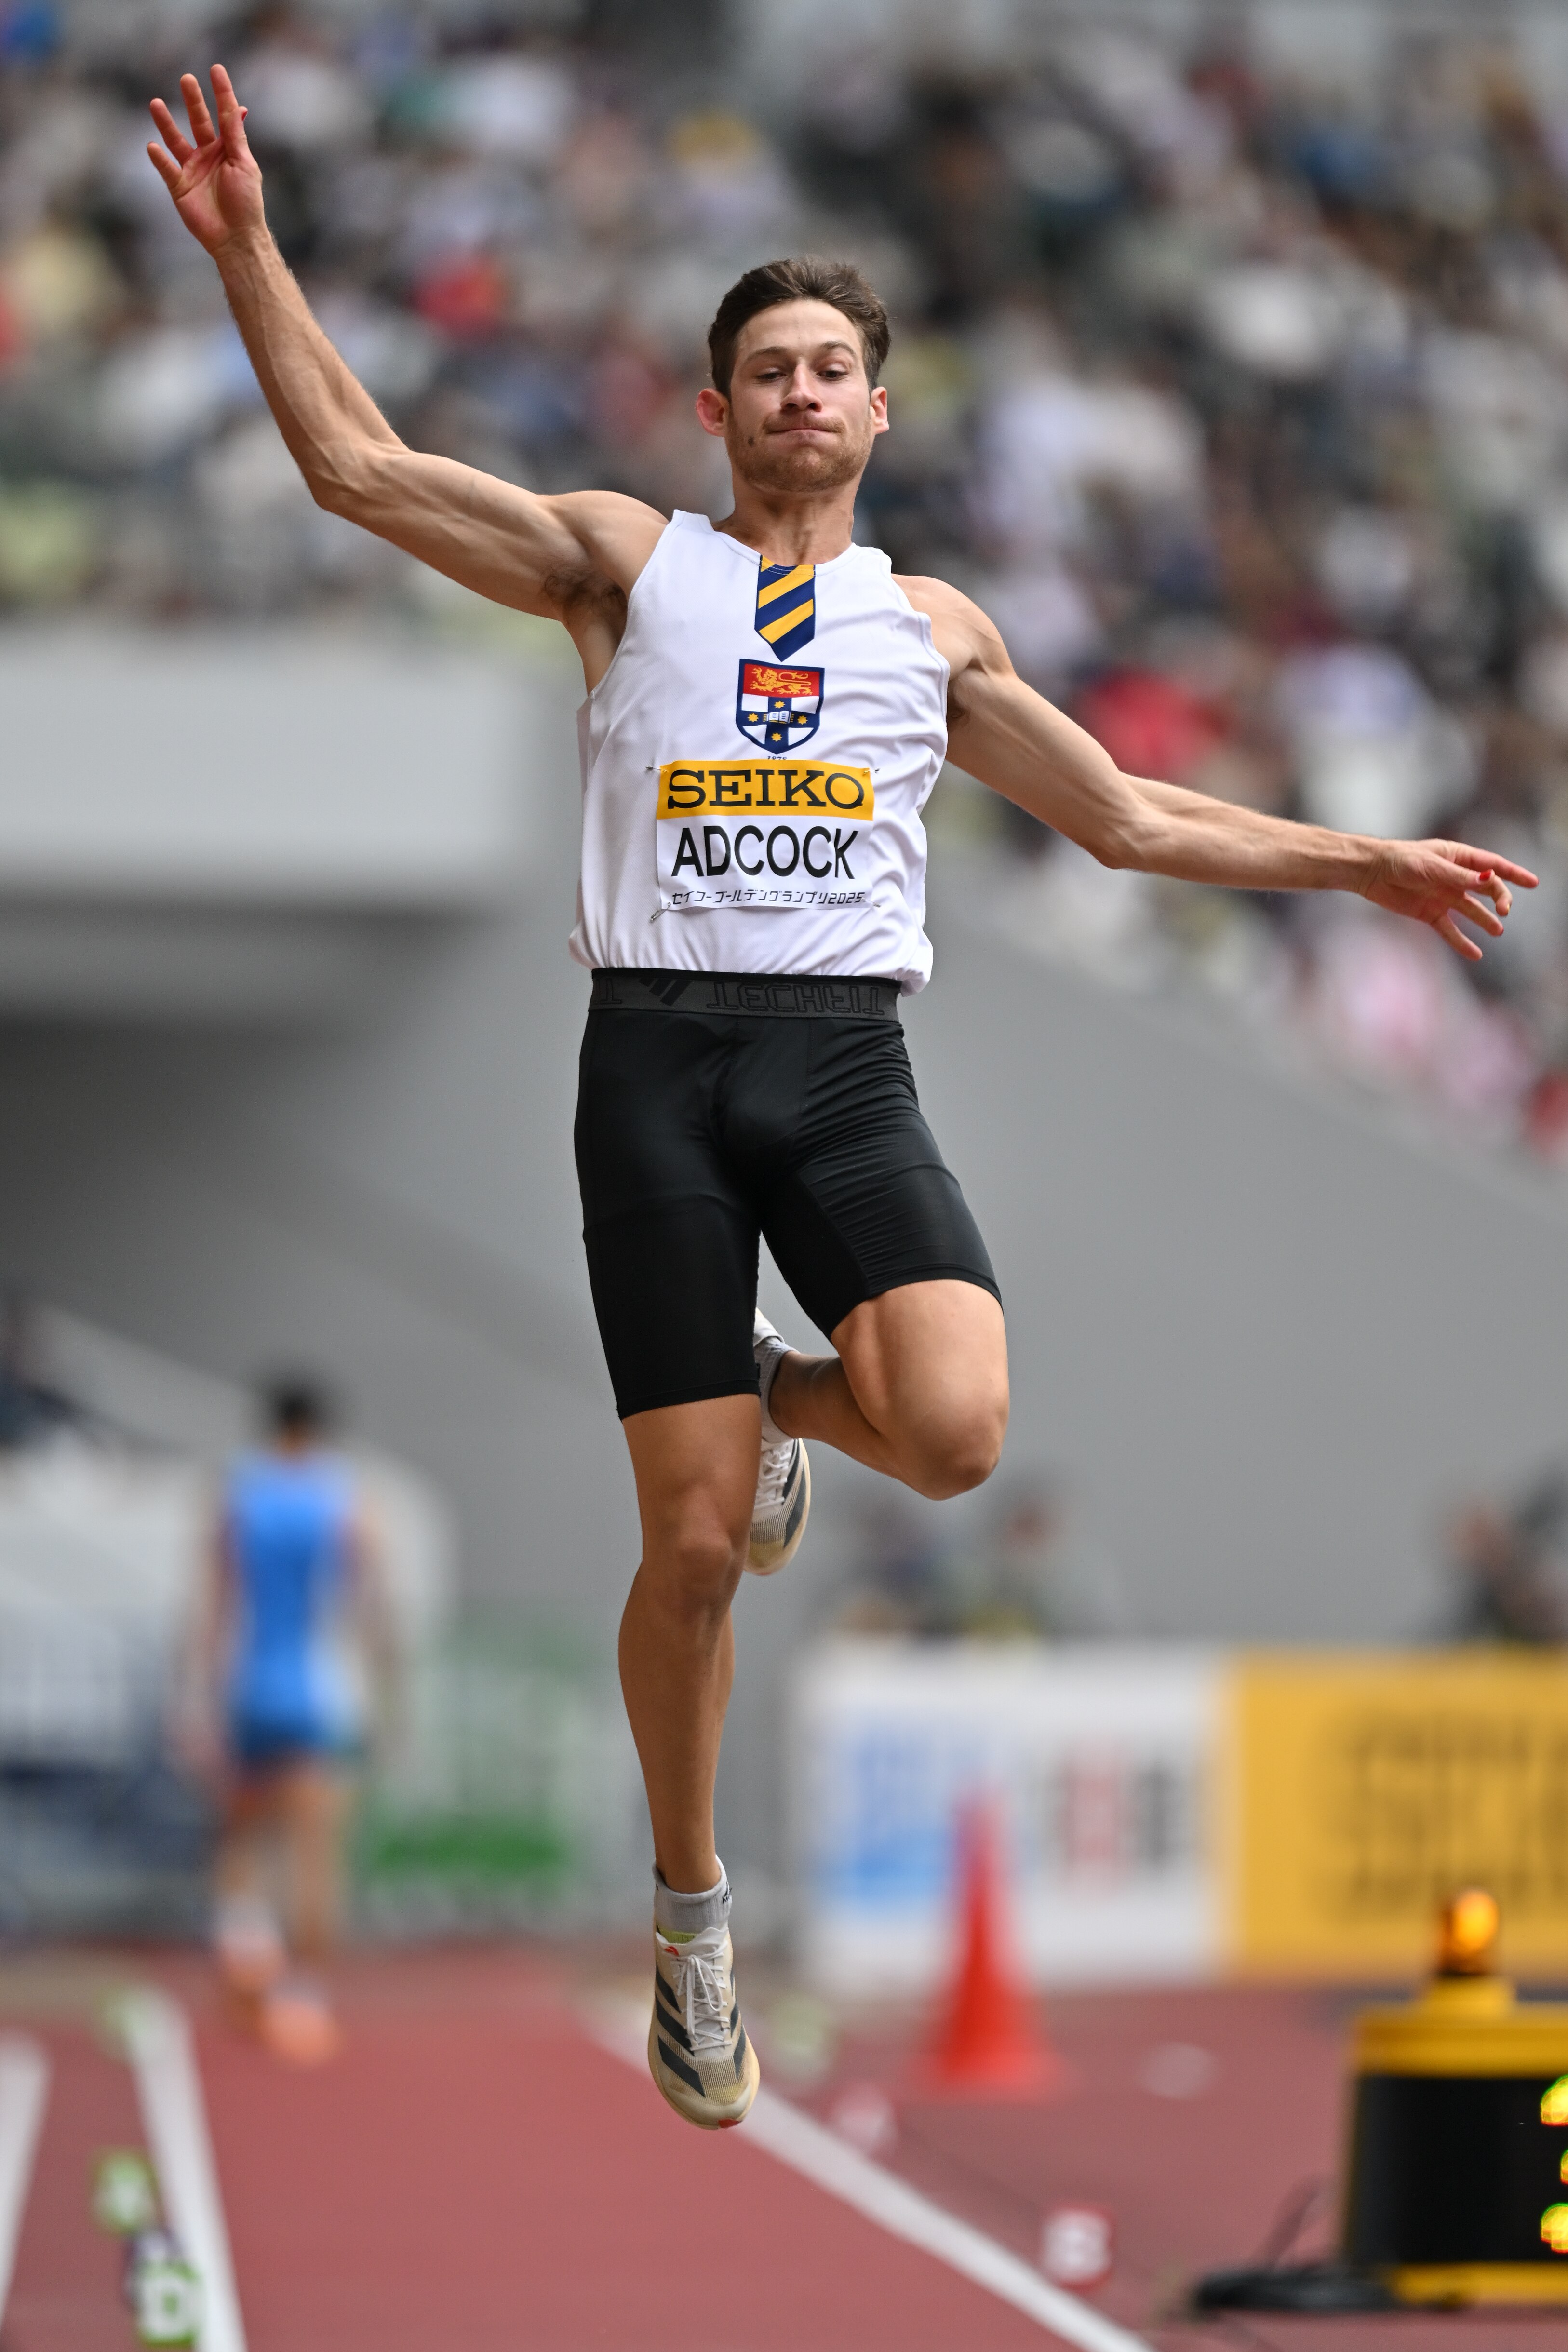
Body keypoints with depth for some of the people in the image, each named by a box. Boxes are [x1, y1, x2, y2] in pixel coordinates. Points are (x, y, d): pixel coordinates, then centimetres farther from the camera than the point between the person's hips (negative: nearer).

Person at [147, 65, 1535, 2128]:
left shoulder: (932, 627, 16)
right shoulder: (626, 563, 9)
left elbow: (1132, 819, 24)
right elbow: (354, 465, 4)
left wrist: (1363, 862, 21)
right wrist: (250, 250, -3)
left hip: (849, 1065, 2)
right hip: (659, 1052, -2)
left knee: (954, 1431, -25)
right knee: (693, 1544, -4)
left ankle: (794, 1403, 12)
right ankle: (691, 1913, 18)